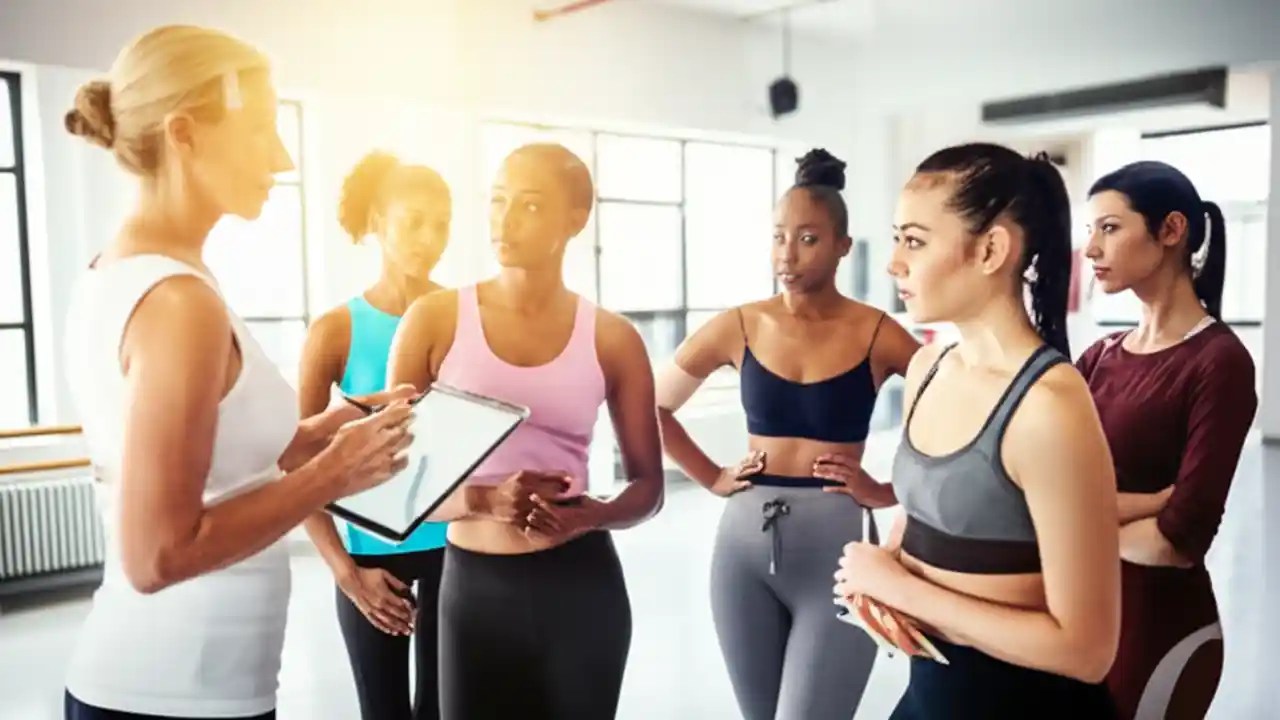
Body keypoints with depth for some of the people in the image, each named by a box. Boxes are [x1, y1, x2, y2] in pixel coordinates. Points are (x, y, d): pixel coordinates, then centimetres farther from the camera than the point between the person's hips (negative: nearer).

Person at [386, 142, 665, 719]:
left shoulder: (612, 338, -3)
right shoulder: (435, 320, -5)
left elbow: (648, 486, 4)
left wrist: (590, 515, -17)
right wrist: (485, 500, -21)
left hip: (581, 588, 1)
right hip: (473, 588, 0)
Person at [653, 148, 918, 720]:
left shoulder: (876, 334, -6)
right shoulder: (739, 327, 1)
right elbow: (652, 405, 12)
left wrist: (890, 491, -8)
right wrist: (711, 478, 5)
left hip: (836, 545, -3)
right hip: (744, 542, 3)